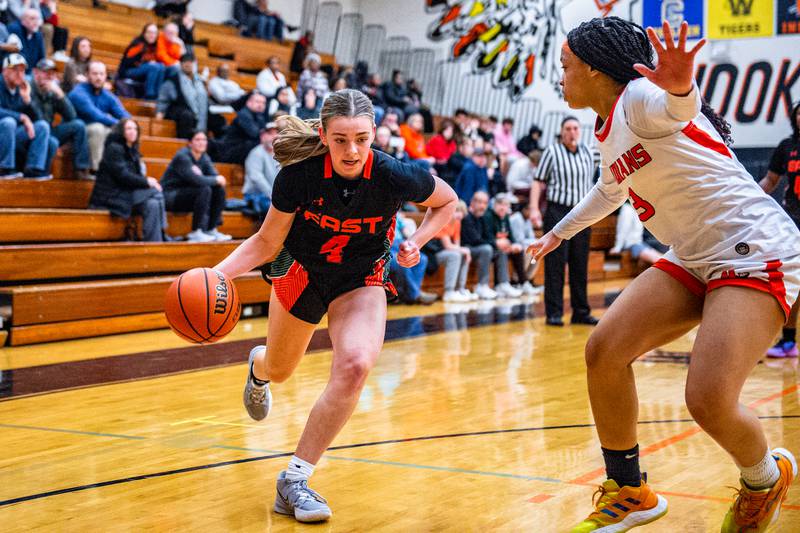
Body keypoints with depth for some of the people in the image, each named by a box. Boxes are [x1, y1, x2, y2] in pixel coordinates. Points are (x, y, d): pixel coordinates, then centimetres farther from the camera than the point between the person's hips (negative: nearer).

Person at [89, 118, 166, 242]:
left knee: (153, 204, -21)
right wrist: (146, 181, -14)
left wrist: (150, 182, -7)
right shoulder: (114, 148, -8)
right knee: (155, 193, -23)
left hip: (127, 193, 7)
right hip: (111, 196, -7)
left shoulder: (132, 151, 17)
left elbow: (137, 175, 15)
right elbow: (122, 175, -17)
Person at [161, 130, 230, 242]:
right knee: (204, 190, -28)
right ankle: (196, 232, -25)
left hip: (187, 195, 8)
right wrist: (216, 180, -18)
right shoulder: (182, 156, -18)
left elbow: (215, 176, -7)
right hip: (170, 197, -8)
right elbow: (195, 180, -30)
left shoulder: (204, 158, 6)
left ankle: (211, 230, -6)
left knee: (219, 189, -8)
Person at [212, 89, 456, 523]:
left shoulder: (395, 177, -27)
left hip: (361, 280, -1)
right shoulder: (299, 174, -27)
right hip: (301, 270, 1)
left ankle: (294, 480, -15)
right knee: (279, 371, 22)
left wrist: (416, 243, -21)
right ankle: (258, 366, 65)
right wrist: (217, 273, -30)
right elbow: (267, 242, -15)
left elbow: (446, 202, -5)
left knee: (354, 366, -28)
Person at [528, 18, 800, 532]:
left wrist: (680, 87, -62)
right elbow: (611, 190, 36)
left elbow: (677, 109, -39)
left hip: (756, 250, -9)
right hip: (696, 258, 9)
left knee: (709, 400, -22)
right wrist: (559, 232, 49)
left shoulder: (638, 96, -13)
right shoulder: (609, 130, 15)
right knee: (604, 352, -5)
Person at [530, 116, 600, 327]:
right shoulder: (552, 152, -3)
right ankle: (554, 313, 1)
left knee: (580, 266, 8)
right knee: (555, 264, -4)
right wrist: (534, 209, -12)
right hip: (557, 212, -4)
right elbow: (539, 181, -3)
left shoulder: (589, 153, 9)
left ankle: (581, 312, 15)